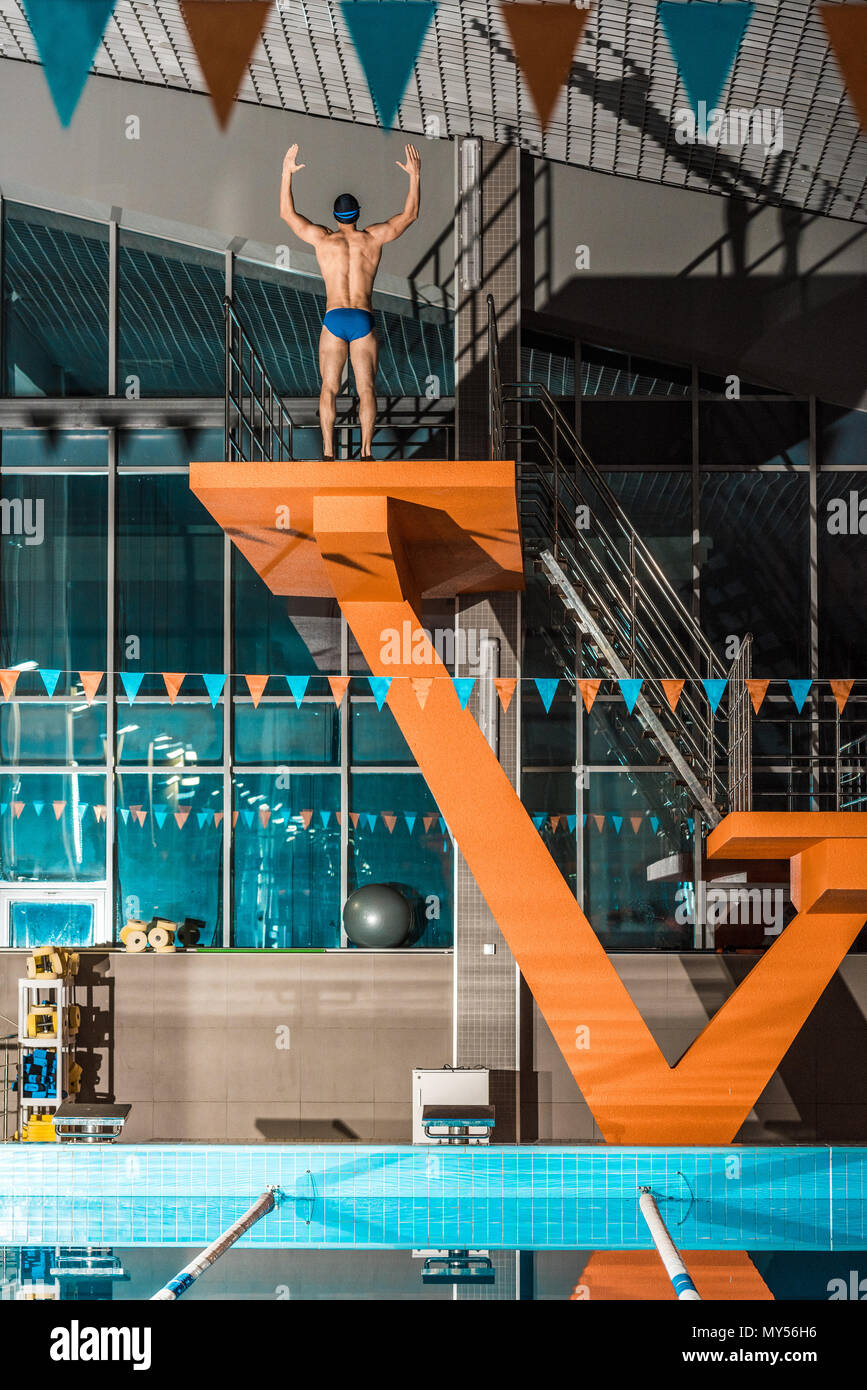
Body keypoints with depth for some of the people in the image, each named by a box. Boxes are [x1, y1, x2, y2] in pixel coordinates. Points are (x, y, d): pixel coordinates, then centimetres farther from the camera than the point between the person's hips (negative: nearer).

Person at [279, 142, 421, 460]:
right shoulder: (373, 237, 4)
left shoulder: (323, 239, 4)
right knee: (366, 388, -1)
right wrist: (415, 175, 21)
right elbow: (409, 214, 16)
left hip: (333, 319, 0)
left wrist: (287, 173, 19)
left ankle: (328, 451, -10)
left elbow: (287, 213, 15)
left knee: (329, 387, 0)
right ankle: (366, 449, -11)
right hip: (364, 319, 0)